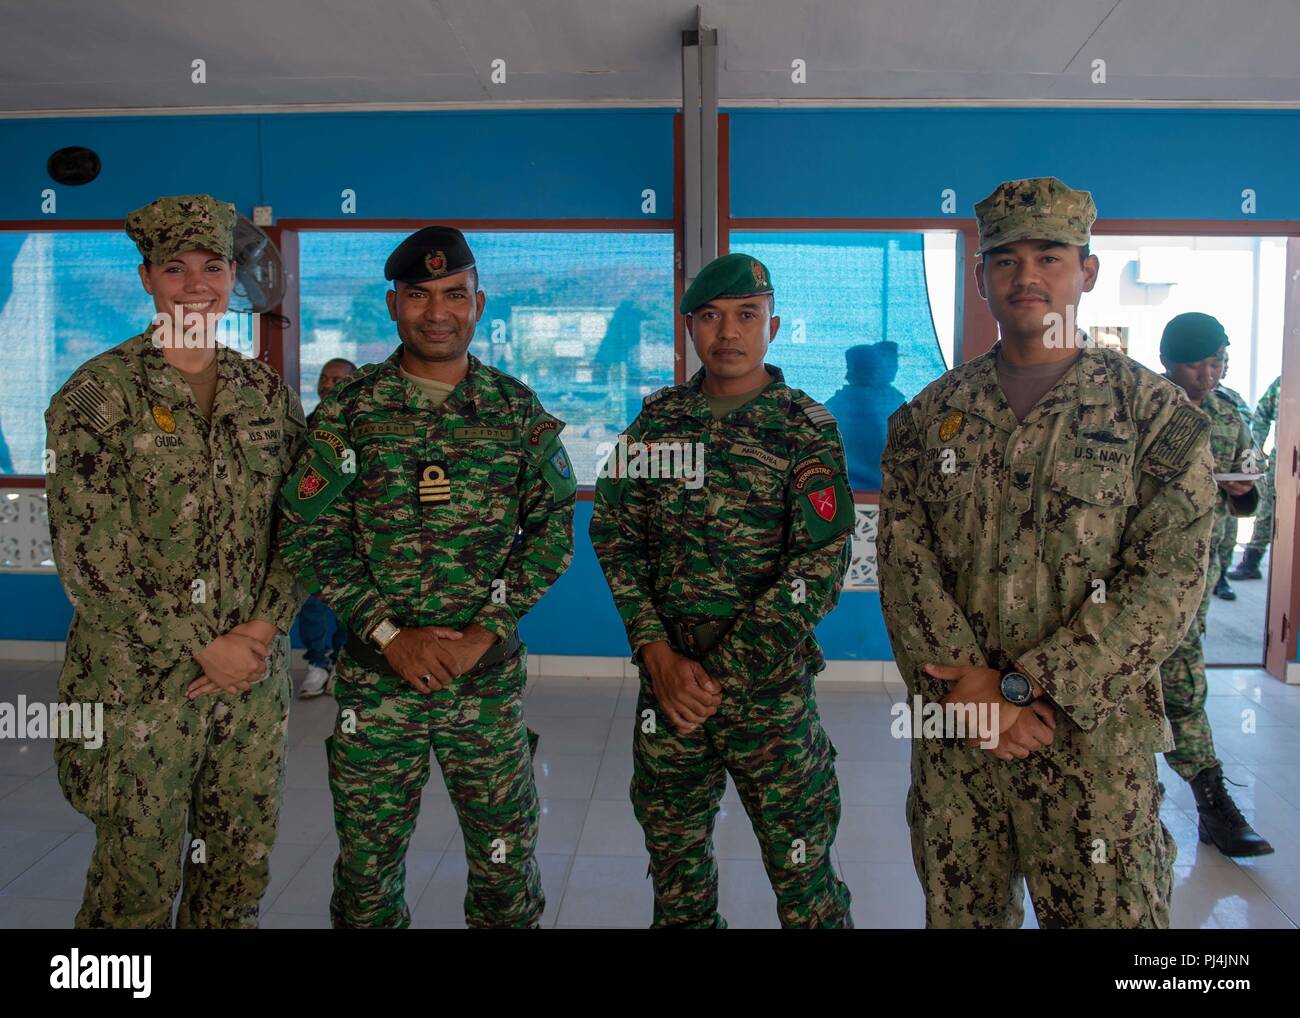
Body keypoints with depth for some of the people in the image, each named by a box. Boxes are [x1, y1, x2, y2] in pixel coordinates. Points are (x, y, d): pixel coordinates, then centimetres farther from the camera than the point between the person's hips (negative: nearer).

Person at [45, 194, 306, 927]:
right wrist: (202, 648, -12)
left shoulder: (268, 392, 7)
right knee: (138, 882, 8)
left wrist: (262, 629, -8)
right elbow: (89, 557, -11)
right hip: (141, 685, -3)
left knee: (242, 871, 14)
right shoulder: (99, 393, -6)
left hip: (255, 678, 4)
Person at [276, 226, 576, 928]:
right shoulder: (349, 410, 1)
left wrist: (485, 632, -9)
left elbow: (553, 527, 1)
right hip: (375, 678, 0)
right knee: (368, 855, 12)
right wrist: (388, 633, -11)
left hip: (490, 677, 1)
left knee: (507, 850, 10)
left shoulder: (519, 411, 3)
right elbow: (308, 533, -3)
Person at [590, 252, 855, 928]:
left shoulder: (808, 429, -5)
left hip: (769, 687, -3)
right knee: (672, 849, 17)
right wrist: (660, 656, -8)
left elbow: (819, 564, -12)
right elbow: (614, 536, 3)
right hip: (666, 677, 3)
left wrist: (721, 674, -15)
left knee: (800, 867, 5)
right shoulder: (657, 419, 6)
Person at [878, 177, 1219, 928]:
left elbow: (1169, 581, -10)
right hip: (953, 728, 3)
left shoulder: (1156, 413, -2)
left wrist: (1022, 686, -16)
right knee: (960, 909, 16)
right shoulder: (930, 415, 5)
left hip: (1093, 736, -2)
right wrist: (966, 686, -14)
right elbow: (903, 557, -1)